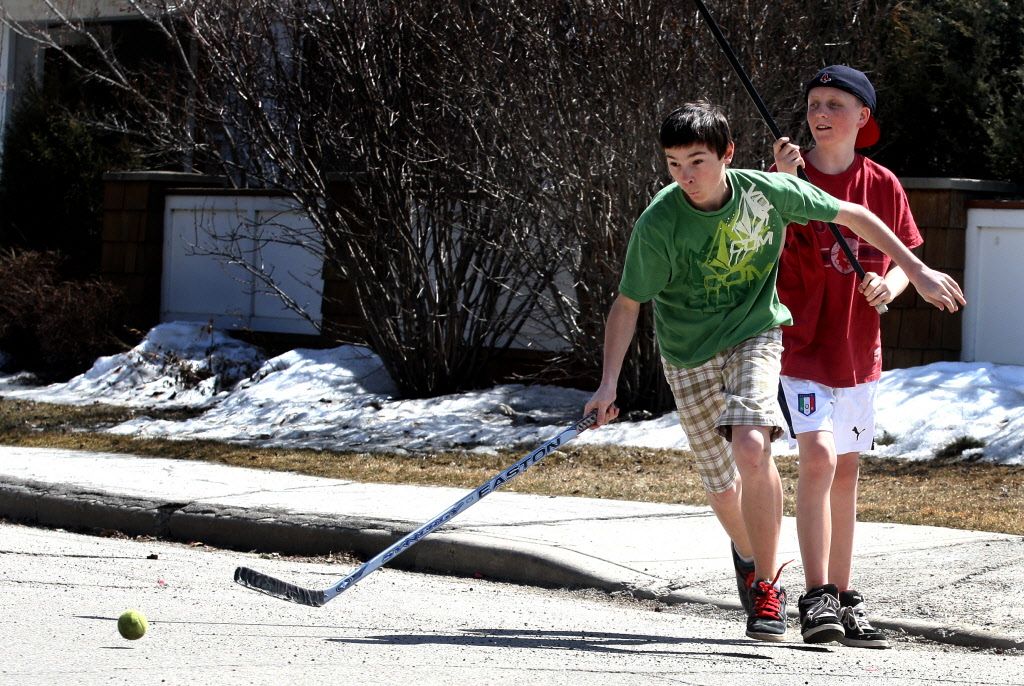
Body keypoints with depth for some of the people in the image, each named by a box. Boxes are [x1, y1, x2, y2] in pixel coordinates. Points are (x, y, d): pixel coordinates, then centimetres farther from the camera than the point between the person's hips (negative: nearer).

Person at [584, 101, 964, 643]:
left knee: (750, 447, -26)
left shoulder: (769, 192, -17)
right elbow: (627, 304, -11)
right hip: (689, 356, 0)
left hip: (754, 335, 0)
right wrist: (609, 383, -19)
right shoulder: (658, 225, -21)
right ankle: (748, 554, 42)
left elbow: (852, 216, -2)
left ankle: (766, 584, -12)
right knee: (722, 486, 6)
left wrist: (917, 271, 1)